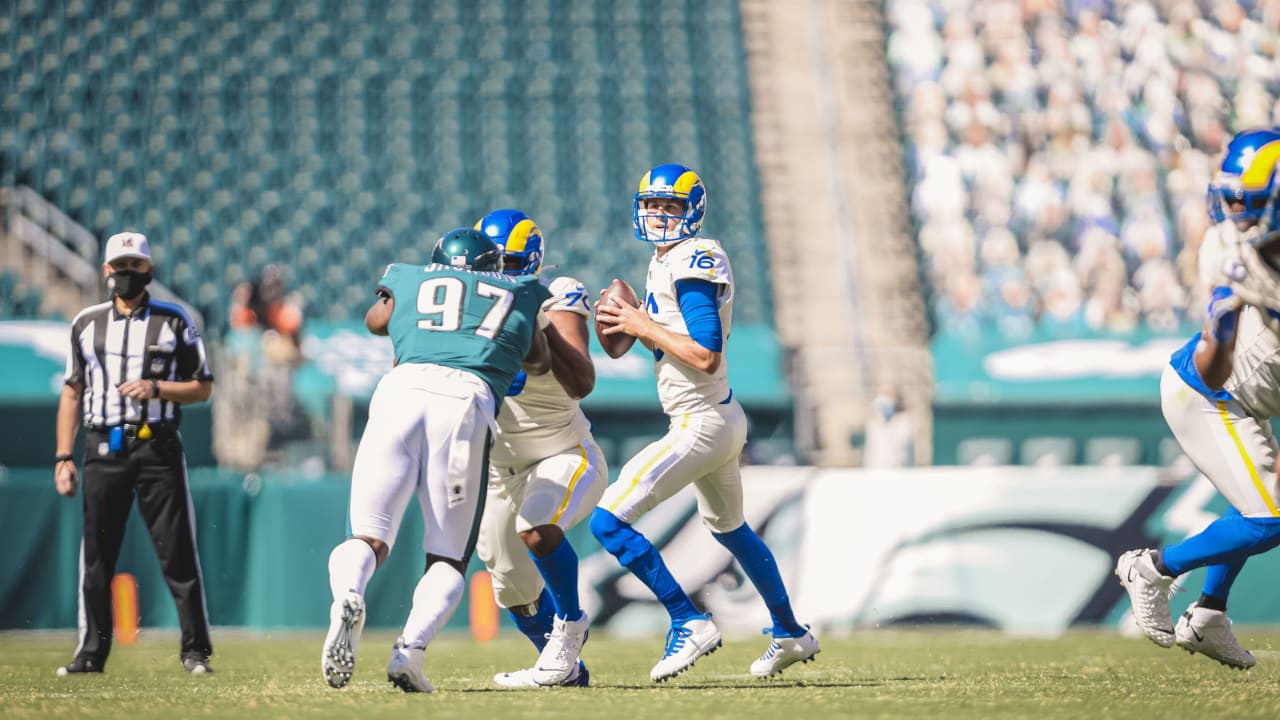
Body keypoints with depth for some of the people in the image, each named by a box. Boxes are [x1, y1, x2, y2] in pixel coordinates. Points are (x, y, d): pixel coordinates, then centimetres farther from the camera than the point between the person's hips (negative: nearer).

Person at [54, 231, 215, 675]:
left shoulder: (174, 321, 5)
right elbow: (72, 393, 13)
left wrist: (156, 388, -12)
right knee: (96, 555, 3)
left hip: (157, 449, -2)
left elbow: (202, 388, 5)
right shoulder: (86, 323, 11)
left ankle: (195, 650, 1)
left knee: (177, 552, -5)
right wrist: (64, 456, 6)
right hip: (103, 450, 2)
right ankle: (92, 652, 10)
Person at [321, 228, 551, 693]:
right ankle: (411, 649, -18)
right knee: (448, 559, 9)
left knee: (369, 537, 3)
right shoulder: (520, 296, 29)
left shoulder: (408, 281, 30)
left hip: (400, 390, 1)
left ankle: (347, 598, -32)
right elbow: (539, 362, 45)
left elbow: (375, 321, 51)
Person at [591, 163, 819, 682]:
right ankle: (790, 635, 44)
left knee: (609, 520, -13)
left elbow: (706, 356, -26)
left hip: (702, 424, -11)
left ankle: (690, 623, -7)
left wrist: (643, 326, -17)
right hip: (722, 420, 11)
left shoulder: (694, 263, -19)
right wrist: (628, 325, 3)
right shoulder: (665, 259, 12)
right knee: (729, 528, 30)